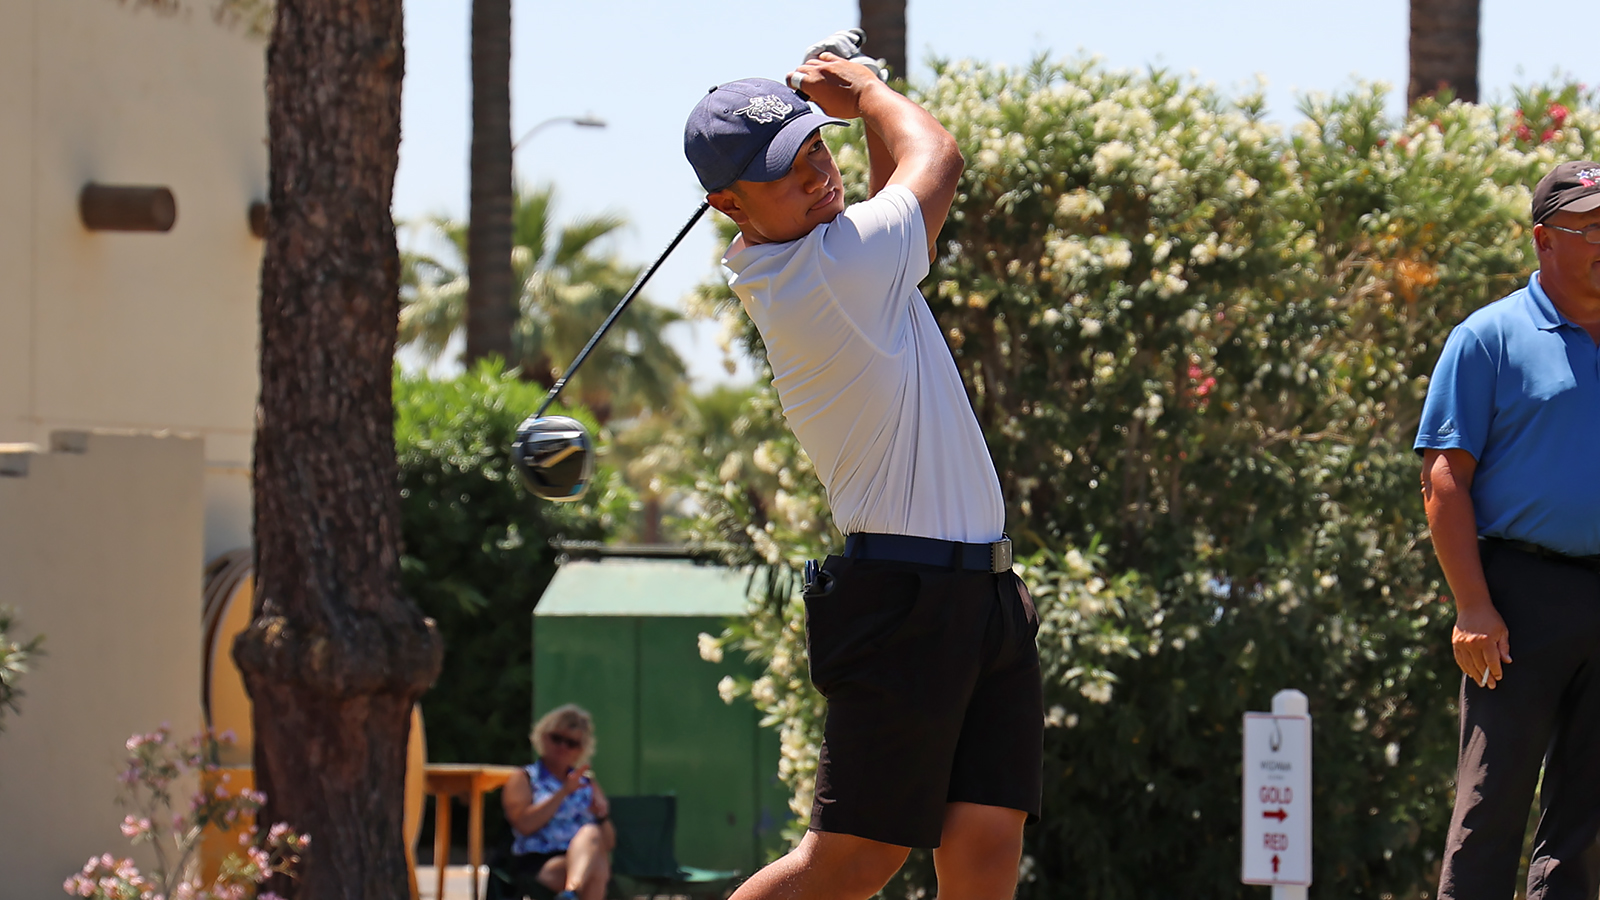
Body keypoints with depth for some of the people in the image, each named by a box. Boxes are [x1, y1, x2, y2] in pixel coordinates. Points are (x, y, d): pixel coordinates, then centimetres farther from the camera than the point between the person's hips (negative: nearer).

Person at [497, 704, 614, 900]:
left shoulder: (587, 783, 29)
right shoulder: (524, 779, 17)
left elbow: (609, 843, 22)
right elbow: (524, 824, -5)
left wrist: (602, 817, -1)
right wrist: (563, 792, -8)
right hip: (536, 867, -3)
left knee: (590, 832, -37)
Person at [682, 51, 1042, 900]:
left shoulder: (778, 268, 10)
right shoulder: (833, 268, -16)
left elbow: (898, 189, 30)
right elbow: (936, 160, -1)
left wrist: (857, 105, 15)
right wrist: (867, 90, 16)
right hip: (907, 599, -9)